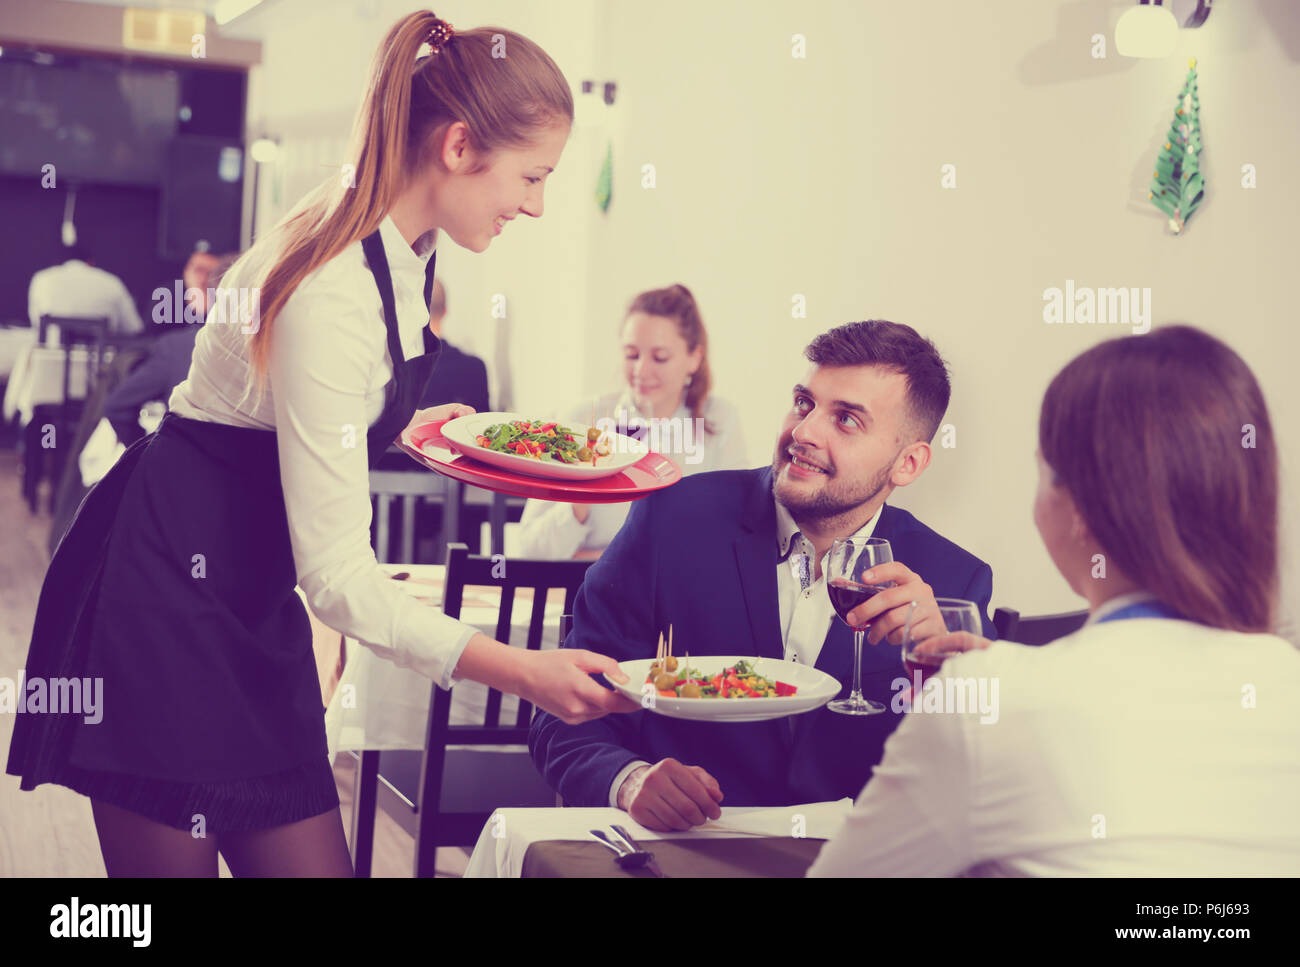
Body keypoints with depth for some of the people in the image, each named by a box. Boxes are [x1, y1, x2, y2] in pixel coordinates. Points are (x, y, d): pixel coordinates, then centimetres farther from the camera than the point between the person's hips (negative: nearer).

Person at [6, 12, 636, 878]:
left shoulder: (400, 251, 2)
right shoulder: (335, 295, -26)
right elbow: (336, 572, -26)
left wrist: (413, 424, 5)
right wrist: (519, 671, -29)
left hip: (251, 598, 9)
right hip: (163, 593, -9)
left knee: (308, 857, 6)